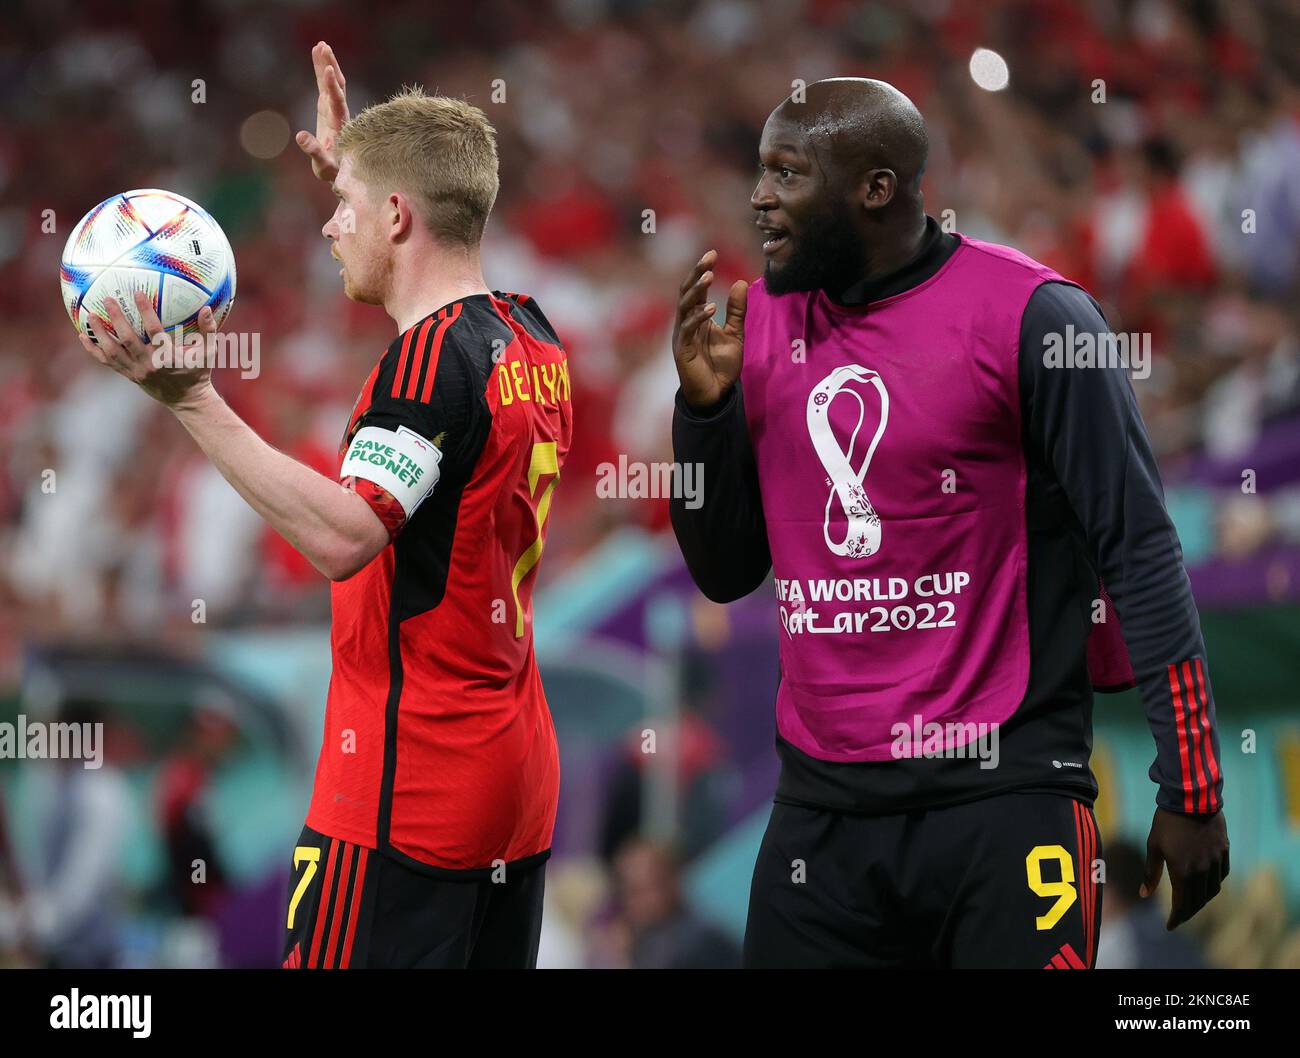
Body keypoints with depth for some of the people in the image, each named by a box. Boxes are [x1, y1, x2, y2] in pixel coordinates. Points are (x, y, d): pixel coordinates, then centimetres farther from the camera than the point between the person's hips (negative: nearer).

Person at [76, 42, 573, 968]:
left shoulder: (432, 359, -17)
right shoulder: (529, 337, 10)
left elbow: (343, 535, -29)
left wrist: (193, 400, -29)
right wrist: (352, 169, 38)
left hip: (409, 784, -9)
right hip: (518, 770, 9)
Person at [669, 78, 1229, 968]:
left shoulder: (1028, 316, -8)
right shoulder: (762, 318, 9)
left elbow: (1139, 551, -7)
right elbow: (727, 576, 15)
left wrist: (1191, 789, -10)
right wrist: (704, 404, -1)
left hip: (1003, 798, -5)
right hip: (821, 805, 5)